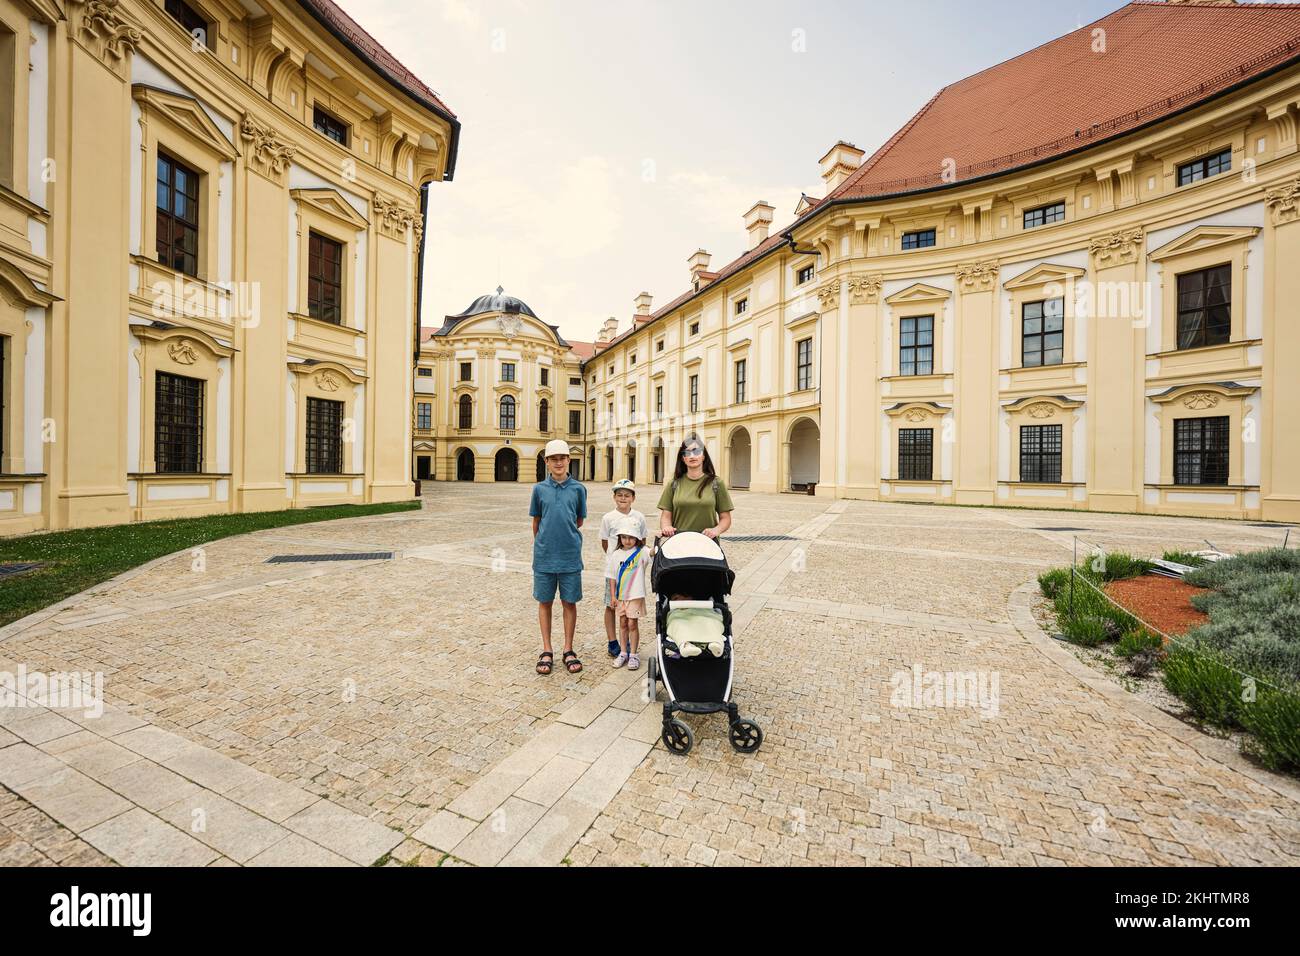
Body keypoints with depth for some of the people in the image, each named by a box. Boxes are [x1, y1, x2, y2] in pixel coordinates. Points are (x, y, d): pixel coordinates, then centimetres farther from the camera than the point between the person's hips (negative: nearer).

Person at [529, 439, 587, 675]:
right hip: (544, 555, 1)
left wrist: (565, 534, 9)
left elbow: (579, 521, 9)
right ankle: (546, 651, 24)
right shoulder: (539, 489, 1)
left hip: (570, 556, 0)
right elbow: (536, 522, 10)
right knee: (545, 602, 10)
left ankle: (568, 651, 23)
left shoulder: (578, 488, -1)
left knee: (569, 602, 8)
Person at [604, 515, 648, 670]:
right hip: (620, 596, 4)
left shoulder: (641, 552, -7)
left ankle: (633, 655, 15)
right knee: (623, 624, 14)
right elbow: (612, 576, 3)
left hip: (635, 595, -3)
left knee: (632, 624, 1)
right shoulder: (616, 555, 1)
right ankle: (623, 653, 27)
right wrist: (613, 596, 1)